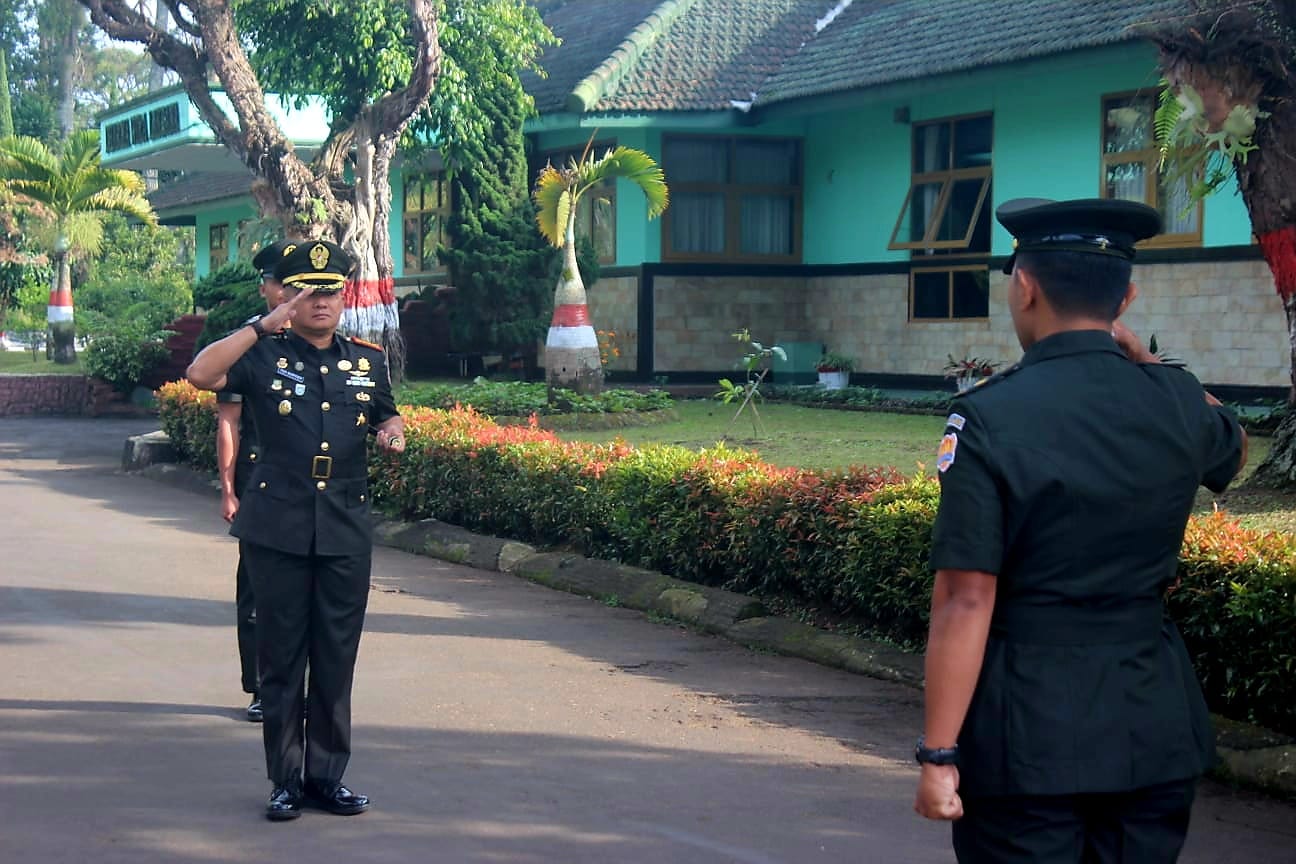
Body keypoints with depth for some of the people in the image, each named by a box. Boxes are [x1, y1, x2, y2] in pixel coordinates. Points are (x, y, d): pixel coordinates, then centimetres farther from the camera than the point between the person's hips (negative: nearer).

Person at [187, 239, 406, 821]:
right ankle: (286, 779, 13)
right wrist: (264, 326, -16)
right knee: (281, 657, 4)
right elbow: (201, 374, -15)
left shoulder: (368, 360, 12)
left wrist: (392, 431, 2)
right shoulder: (265, 357, 1)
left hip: (346, 530, 3)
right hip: (278, 529, -2)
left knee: (337, 658, 6)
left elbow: (385, 413, 26)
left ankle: (327, 775, 16)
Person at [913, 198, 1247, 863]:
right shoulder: (1179, 403, 0)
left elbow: (965, 602, -17)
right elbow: (1233, 449, 26)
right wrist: (1138, 357, 17)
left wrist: (938, 755, -11)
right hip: (1155, 727, 5)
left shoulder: (989, 417, -15)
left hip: (1026, 733, -4)